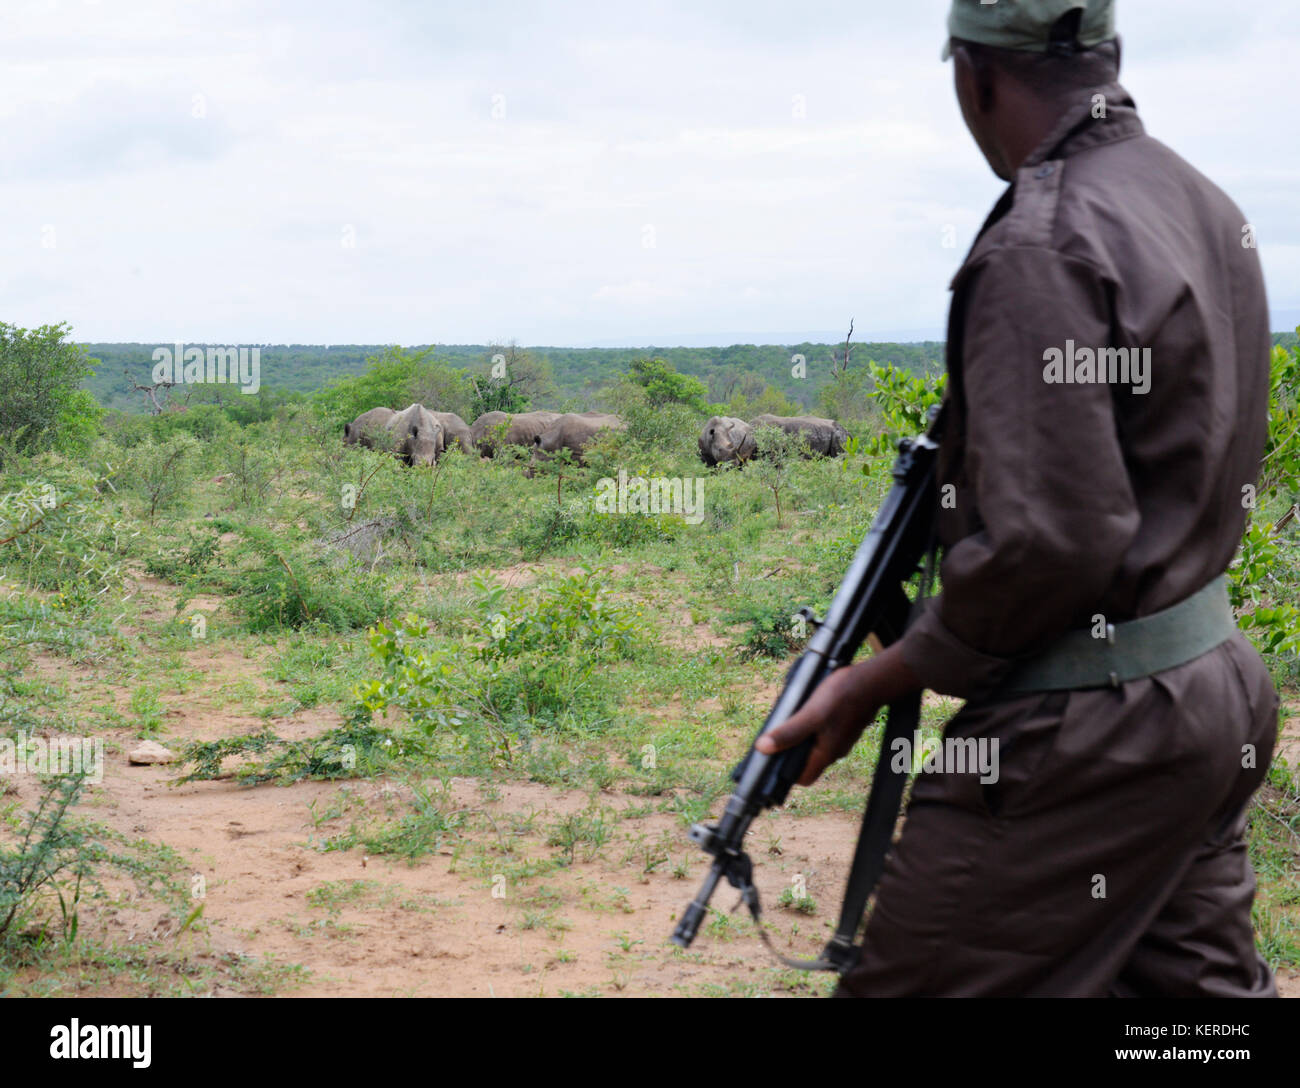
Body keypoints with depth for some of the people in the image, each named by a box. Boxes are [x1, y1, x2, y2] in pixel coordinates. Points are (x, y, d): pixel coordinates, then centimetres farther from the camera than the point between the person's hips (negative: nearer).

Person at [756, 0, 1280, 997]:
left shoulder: (1040, 246, -20)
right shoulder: (1207, 205, 9)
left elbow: (1052, 540, -24)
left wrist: (876, 682, -14)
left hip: (1093, 731, -9)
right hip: (1221, 685, 9)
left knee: (906, 978, 0)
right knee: (1197, 979, 19)